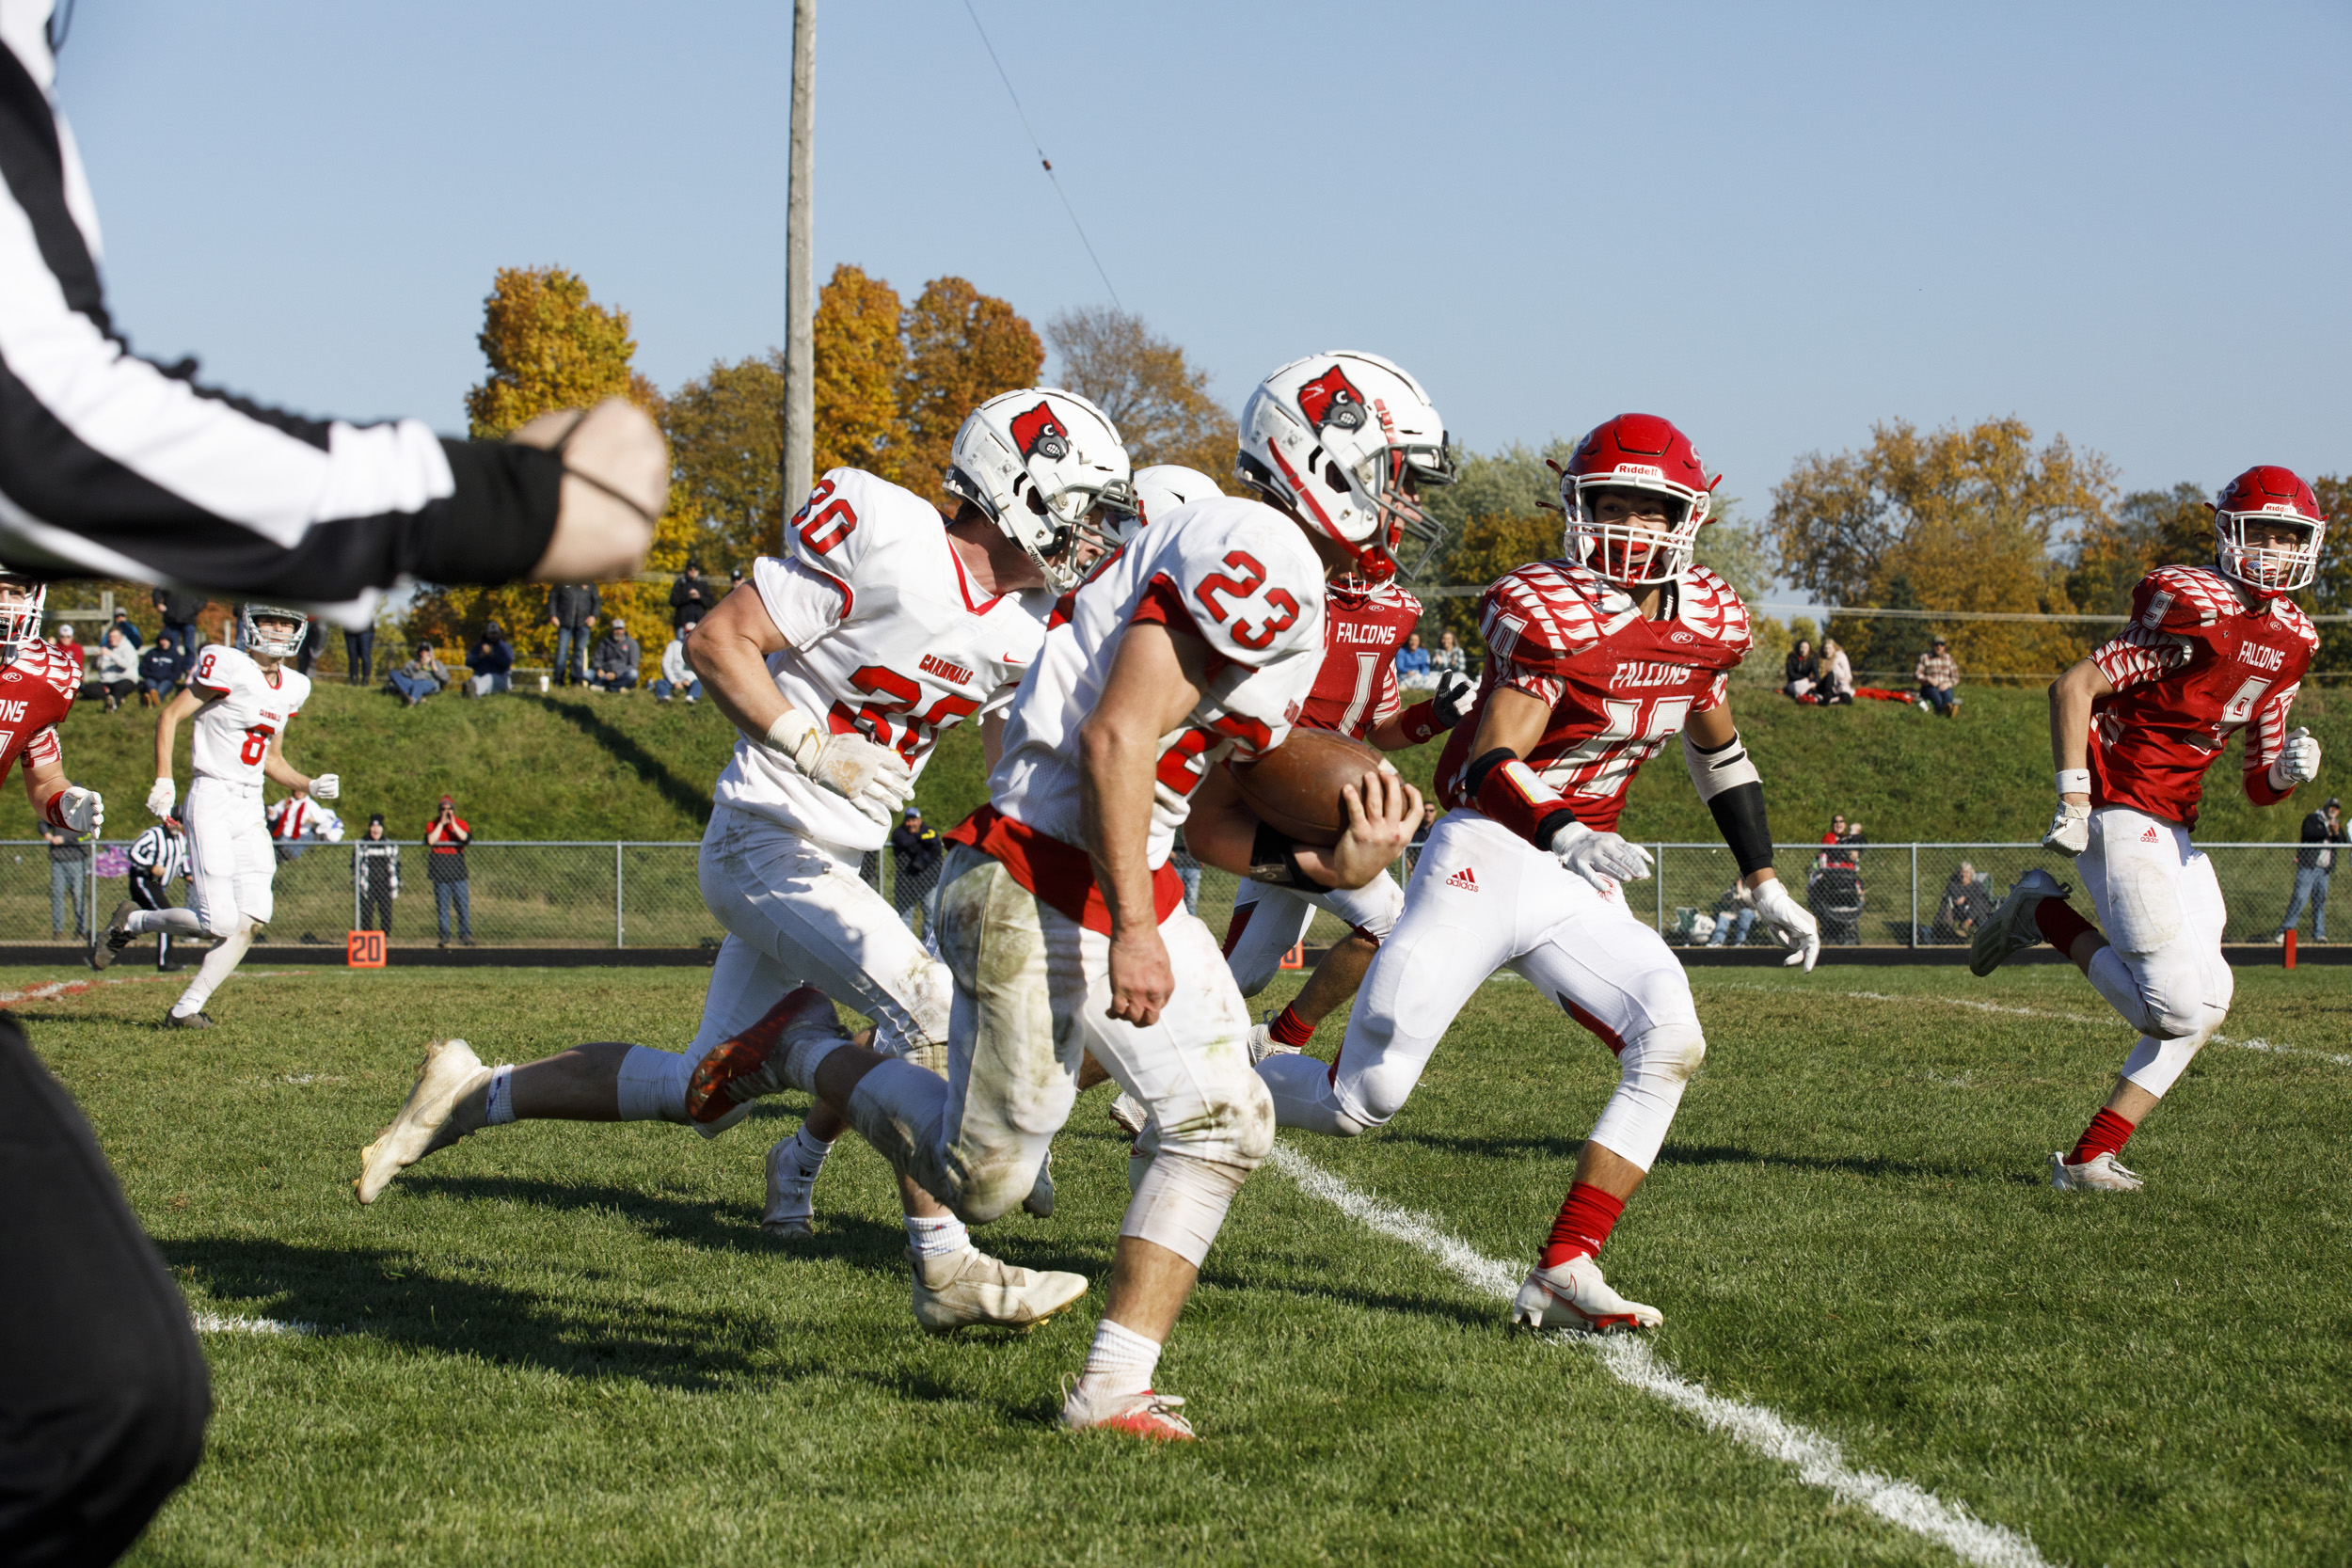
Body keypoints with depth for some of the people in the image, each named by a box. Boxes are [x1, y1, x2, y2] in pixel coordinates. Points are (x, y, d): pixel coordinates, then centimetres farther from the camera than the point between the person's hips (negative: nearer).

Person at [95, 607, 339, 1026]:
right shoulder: (229, 666, -9)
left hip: (251, 809, 7)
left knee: (253, 919, -5)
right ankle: (130, 924, 14)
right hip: (212, 802, -7)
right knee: (219, 923, -12)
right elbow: (169, 716, -8)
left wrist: (310, 786, 7)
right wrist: (163, 781, -16)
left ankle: (187, 1007, 3)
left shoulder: (292, 688, 14)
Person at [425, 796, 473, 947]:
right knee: (442, 905, 0)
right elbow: (430, 840, -12)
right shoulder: (432, 825, 8)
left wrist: (453, 824, -11)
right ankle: (444, 936, 5)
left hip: (458, 871, 0)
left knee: (463, 904, -4)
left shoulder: (461, 824, 8)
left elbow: (466, 838, -11)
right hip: (439, 871, 0)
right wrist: (441, 824, -10)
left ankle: (465, 935, 1)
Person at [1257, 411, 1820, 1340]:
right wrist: (1564, 834, -40)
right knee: (1360, 1101, -7)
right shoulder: (1549, 613, -15)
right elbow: (1489, 767, -22)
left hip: (1583, 883, 6)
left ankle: (1563, 1276, -16)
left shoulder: (1709, 620, 7)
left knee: (1670, 1043, -19)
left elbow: (1717, 755, 24)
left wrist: (1765, 888, 23)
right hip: (1490, 856, -6)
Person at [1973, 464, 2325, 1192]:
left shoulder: (2290, 640, 12)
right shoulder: (2196, 607, -14)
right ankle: (2045, 916, 5)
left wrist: (2290, 771, -7)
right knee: (2179, 1009, -15)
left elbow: (2259, 785, 16)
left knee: (2206, 998, 4)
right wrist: (2073, 797, -19)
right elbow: (2073, 686, -15)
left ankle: (2090, 1159, 7)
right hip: (2121, 813, -9)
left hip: (2172, 830, 9)